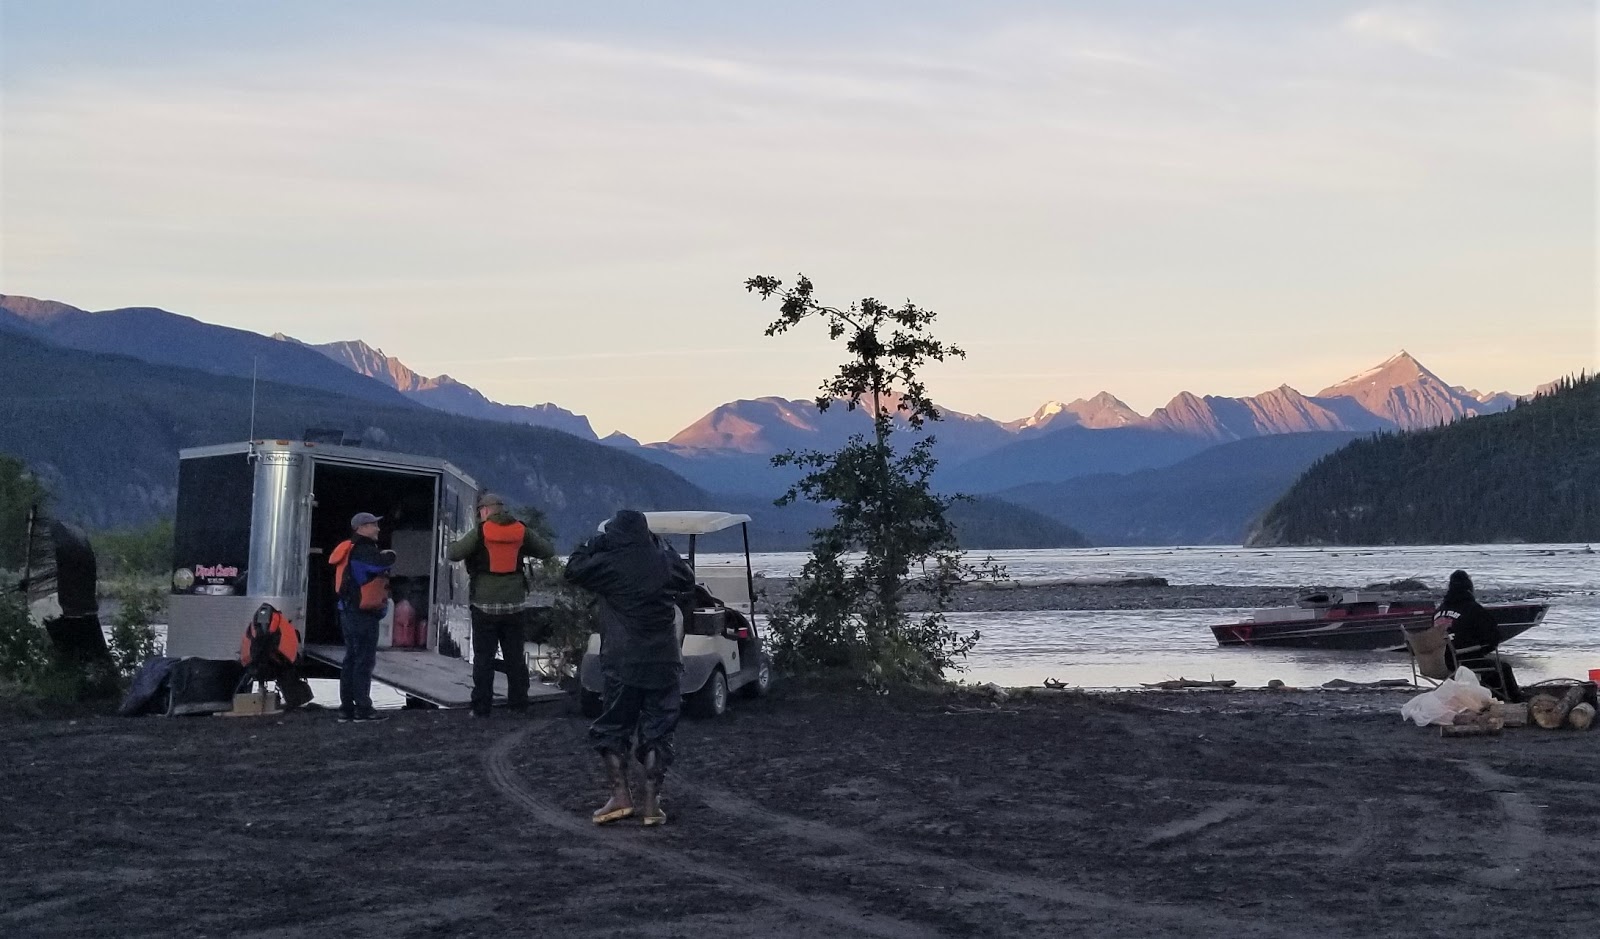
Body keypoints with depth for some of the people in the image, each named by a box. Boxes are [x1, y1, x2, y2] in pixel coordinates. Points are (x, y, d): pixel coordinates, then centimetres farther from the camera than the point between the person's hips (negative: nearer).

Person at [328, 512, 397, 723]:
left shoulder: (353, 550, 18)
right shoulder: (363, 551, -16)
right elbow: (383, 563, -29)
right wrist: (389, 555, -7)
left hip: (350, 612, 10)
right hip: (363, 613, -10)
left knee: (352, 659, 12)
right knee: (364, 660, -7)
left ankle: (347, 707, 13)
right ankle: (363, 708, -6)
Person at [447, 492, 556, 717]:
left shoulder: (479, 533, -9)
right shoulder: (521, 531, 1)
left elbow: (454, 554, -10)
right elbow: (548, 551, 7)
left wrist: (464, 540, 9)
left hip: (485, 605, -3)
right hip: (515, 604, 3)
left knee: (483, 658, 2)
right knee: (515, 656, 10)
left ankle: (481, 707, 1)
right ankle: (518, 704, 11)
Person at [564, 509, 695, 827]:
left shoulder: (608, 563, -6)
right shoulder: (665, 560, 4)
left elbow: (574, 569, 9)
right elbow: (689, 579, 24)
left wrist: (593, 543, 18)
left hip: (623, 663, -3)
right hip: (665, 663, 3)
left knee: (611, 730, 9)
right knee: (657, 733, 6)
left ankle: (620, 797, 0)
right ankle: (652, 804, 1)